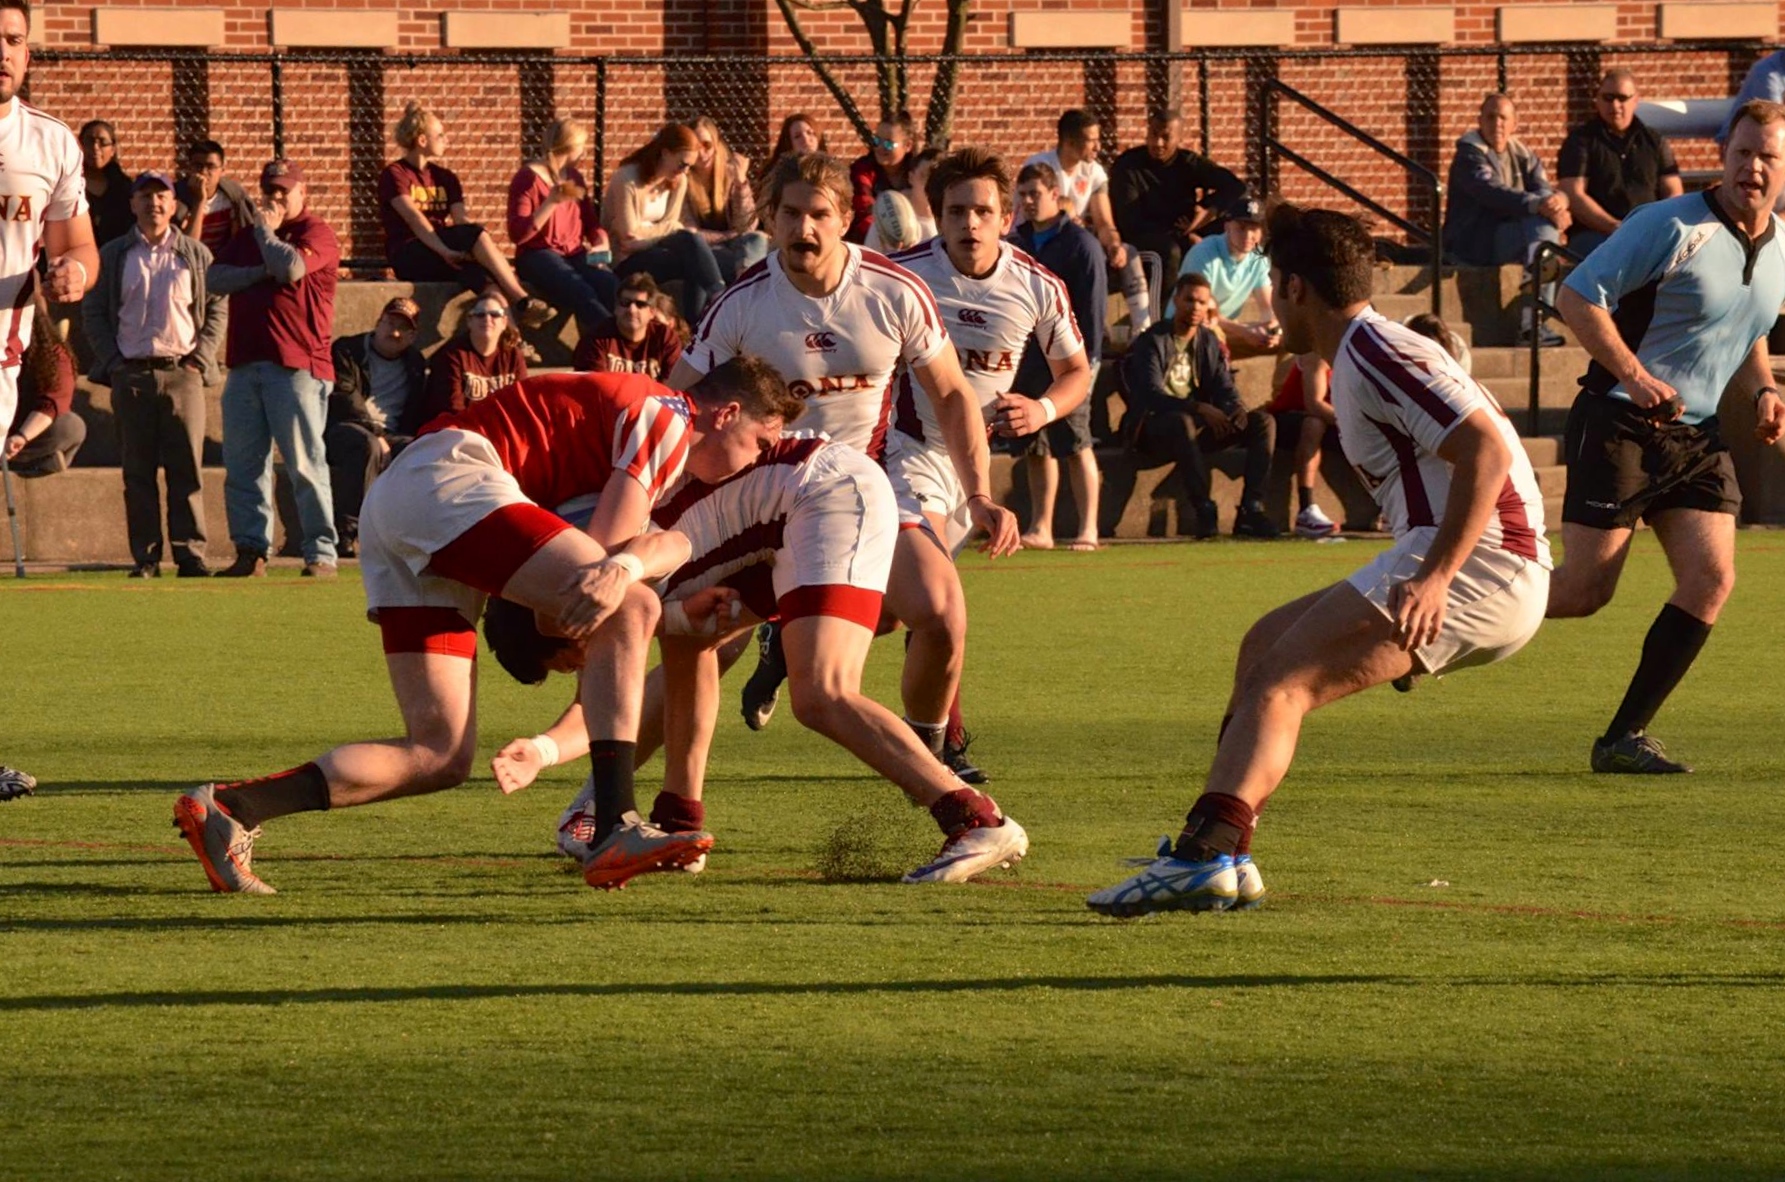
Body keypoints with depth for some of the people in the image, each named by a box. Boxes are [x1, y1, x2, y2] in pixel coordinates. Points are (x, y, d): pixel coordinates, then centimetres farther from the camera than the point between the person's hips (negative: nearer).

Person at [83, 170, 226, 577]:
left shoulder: (196, 254, 11)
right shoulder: (113, 255, 11)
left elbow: (218, 310, 10)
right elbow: (93, 313, 10)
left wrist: (200, 358, -2)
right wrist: (111, 361, -2)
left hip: (182, 373, 0)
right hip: (131, 375, 0)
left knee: (186, 467, -4)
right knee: (138, 470, -1)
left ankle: (190, 554, -3)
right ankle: (145, 556, 2)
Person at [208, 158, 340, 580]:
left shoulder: (316, 233, 2)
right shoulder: (248, 236, 22)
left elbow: (290, 268, -17)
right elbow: (214, 279, 9)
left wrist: (267, 230, -1)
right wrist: (259, 272, -5)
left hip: (295, 366, -7)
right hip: (244, 364, 7)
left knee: (304, 464, -9)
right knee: (243, 465, 3)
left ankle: (322, 553, -7)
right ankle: (251, 552, 7)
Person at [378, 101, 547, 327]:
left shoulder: (445, 177, 20)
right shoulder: (394, 174, 1)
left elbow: (462, 219, 4)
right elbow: (413, 218, -15)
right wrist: (445, 251, -29)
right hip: (409, 256, -6)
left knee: (477, 274, -32)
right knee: (472, 234, -33)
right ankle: (521, 301, -42)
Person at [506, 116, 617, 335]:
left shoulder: (574, 177, 17)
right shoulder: (528, 178, -3)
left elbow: (591, 223, 22)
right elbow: (517, 234, -12)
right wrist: (551, 202, -21)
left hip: (575, 254, 6)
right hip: (538, 256, -6)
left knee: (613, 289, -29)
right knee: (584, 295, -37)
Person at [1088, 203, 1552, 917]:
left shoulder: (1376, 355, -10)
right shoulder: (1361, 355, 23)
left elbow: (1486, 448, -22)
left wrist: (1436, 576, -29)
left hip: (1478, 563, -10)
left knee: (1280, 681, -19)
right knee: (1266, 645, 15)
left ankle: (1205, 855, -36)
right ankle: (1222, 853, 8)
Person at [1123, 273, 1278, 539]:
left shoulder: (1209, 342, 14)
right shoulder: (1152, 342, -6)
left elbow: (1224, 386, 7)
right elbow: (1152, 395, -19)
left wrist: (1237, 407, -19)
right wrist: (1199, 409, -33)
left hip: (1200, 426, 6)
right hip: (1155, 431, -6)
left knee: (1263, 422, -10)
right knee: (1182, 422, -41)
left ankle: (1251, 510, -20)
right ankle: (1204, 511, -40)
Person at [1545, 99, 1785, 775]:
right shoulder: (1673, 228, -14)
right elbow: (1578, 296, -14)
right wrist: (1634, 375, -22)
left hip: (1696, 438, 7)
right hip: (1619, 429, -7)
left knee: (1712, 579, -9)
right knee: (1585, 591, -9)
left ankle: (1625, 738, -2)